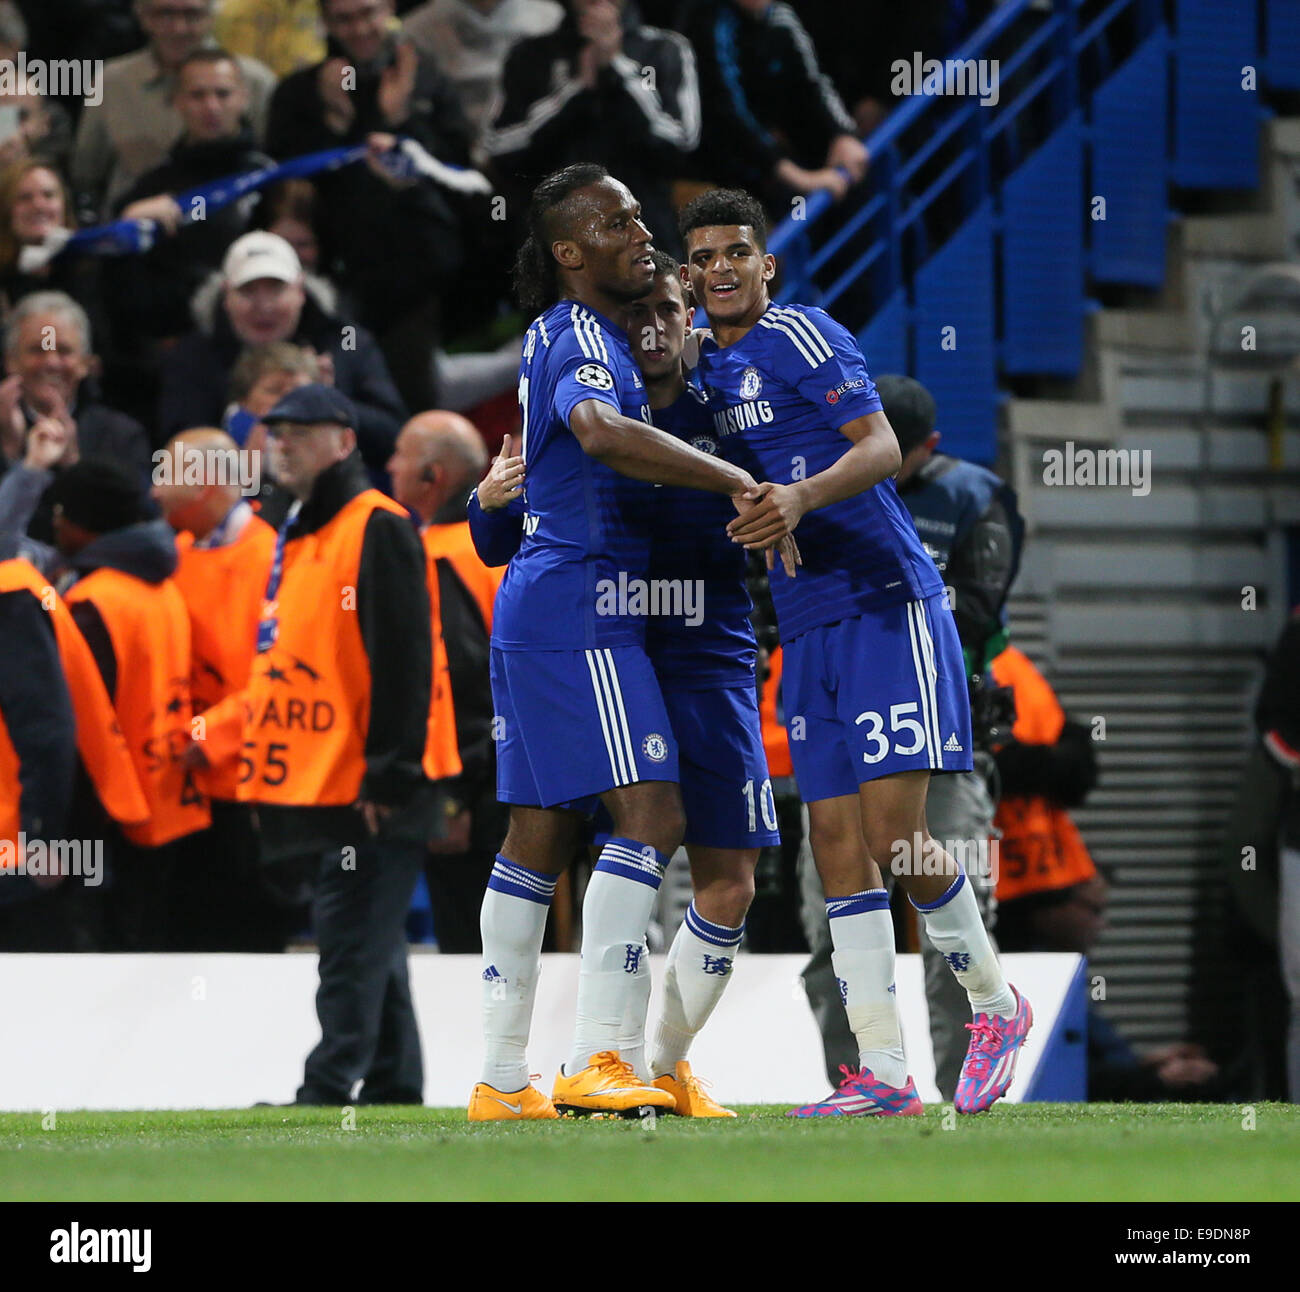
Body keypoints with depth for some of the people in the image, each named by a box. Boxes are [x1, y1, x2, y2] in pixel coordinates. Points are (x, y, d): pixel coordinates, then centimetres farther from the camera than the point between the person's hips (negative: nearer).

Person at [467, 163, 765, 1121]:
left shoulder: (563, 334, 19)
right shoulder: (582, 337, -12)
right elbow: (600, 431, -34)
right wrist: (738, 482, -35)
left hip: (536, 607, 11)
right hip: (581, 611, -11)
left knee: (541, 833, 10)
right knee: (650, 815, -17)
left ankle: (503, 1078, 11)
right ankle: (593, 1061, -24)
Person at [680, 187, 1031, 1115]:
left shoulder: (799, 335, -6)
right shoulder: (708, 368, 16)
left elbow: (882, 447, -16)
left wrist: (799, 498, -35)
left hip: (886, 606, -7)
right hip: (808, 629, 7)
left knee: (894, 832, -11)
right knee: (839, 844, 1)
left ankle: (996, 1008, 10)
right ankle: (883, 1073, 0)